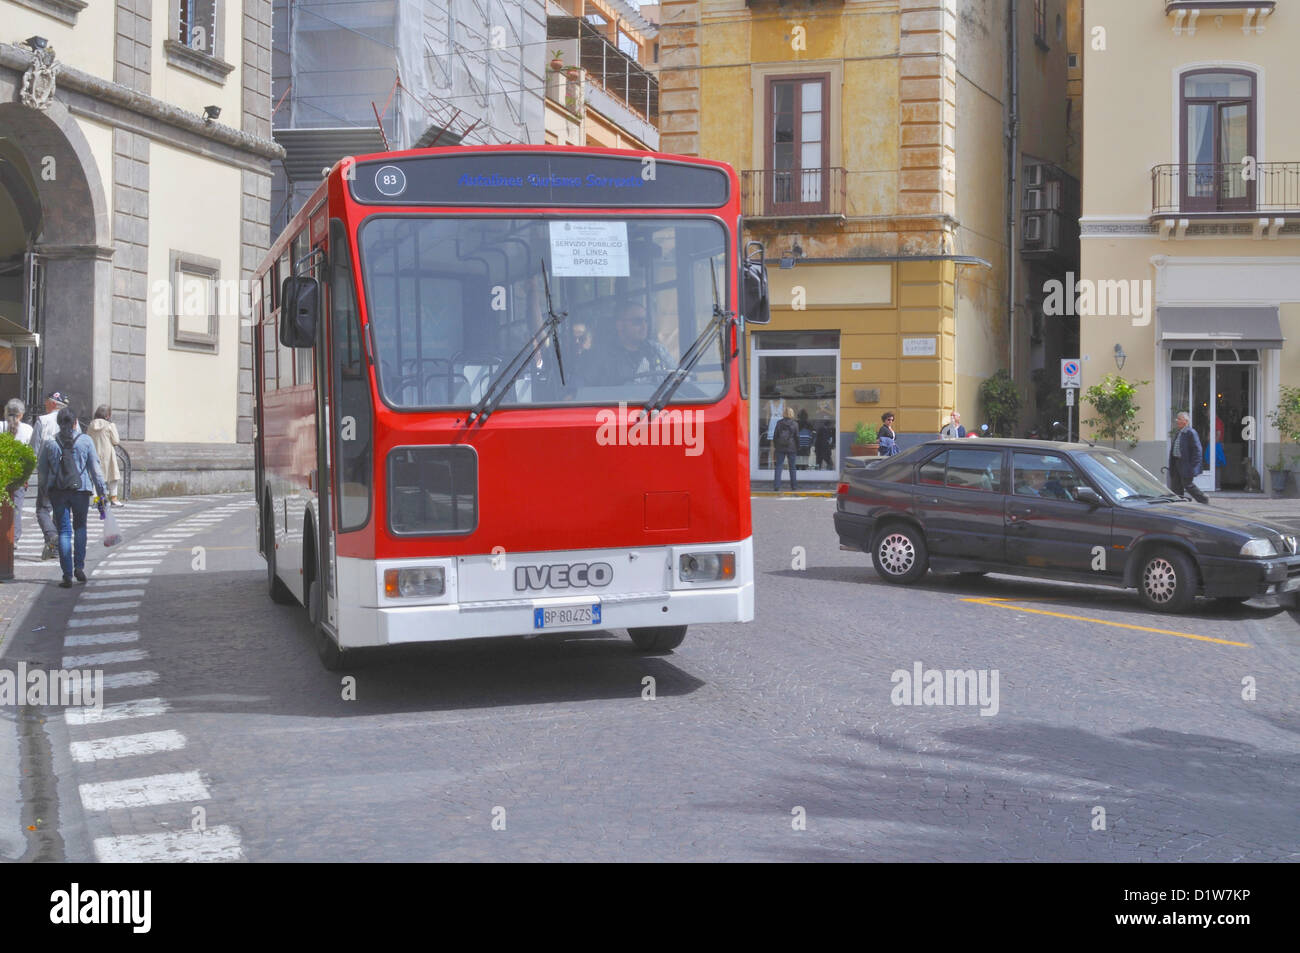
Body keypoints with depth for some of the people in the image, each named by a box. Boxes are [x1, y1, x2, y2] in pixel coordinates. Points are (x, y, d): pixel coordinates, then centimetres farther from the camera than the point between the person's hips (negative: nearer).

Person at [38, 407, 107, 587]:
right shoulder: (86, 441, -1)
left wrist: (46, 489, 16)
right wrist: (101, 493, 2)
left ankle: (67, 574, -2)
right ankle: (79, 566, 7)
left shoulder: (49, 443, 2)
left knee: (64, 531, 4)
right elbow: (95, 468, -2)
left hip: (57, 492, 1)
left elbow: (41, 469, 5)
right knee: (80, 527, 18)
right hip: (81, 490, 0)